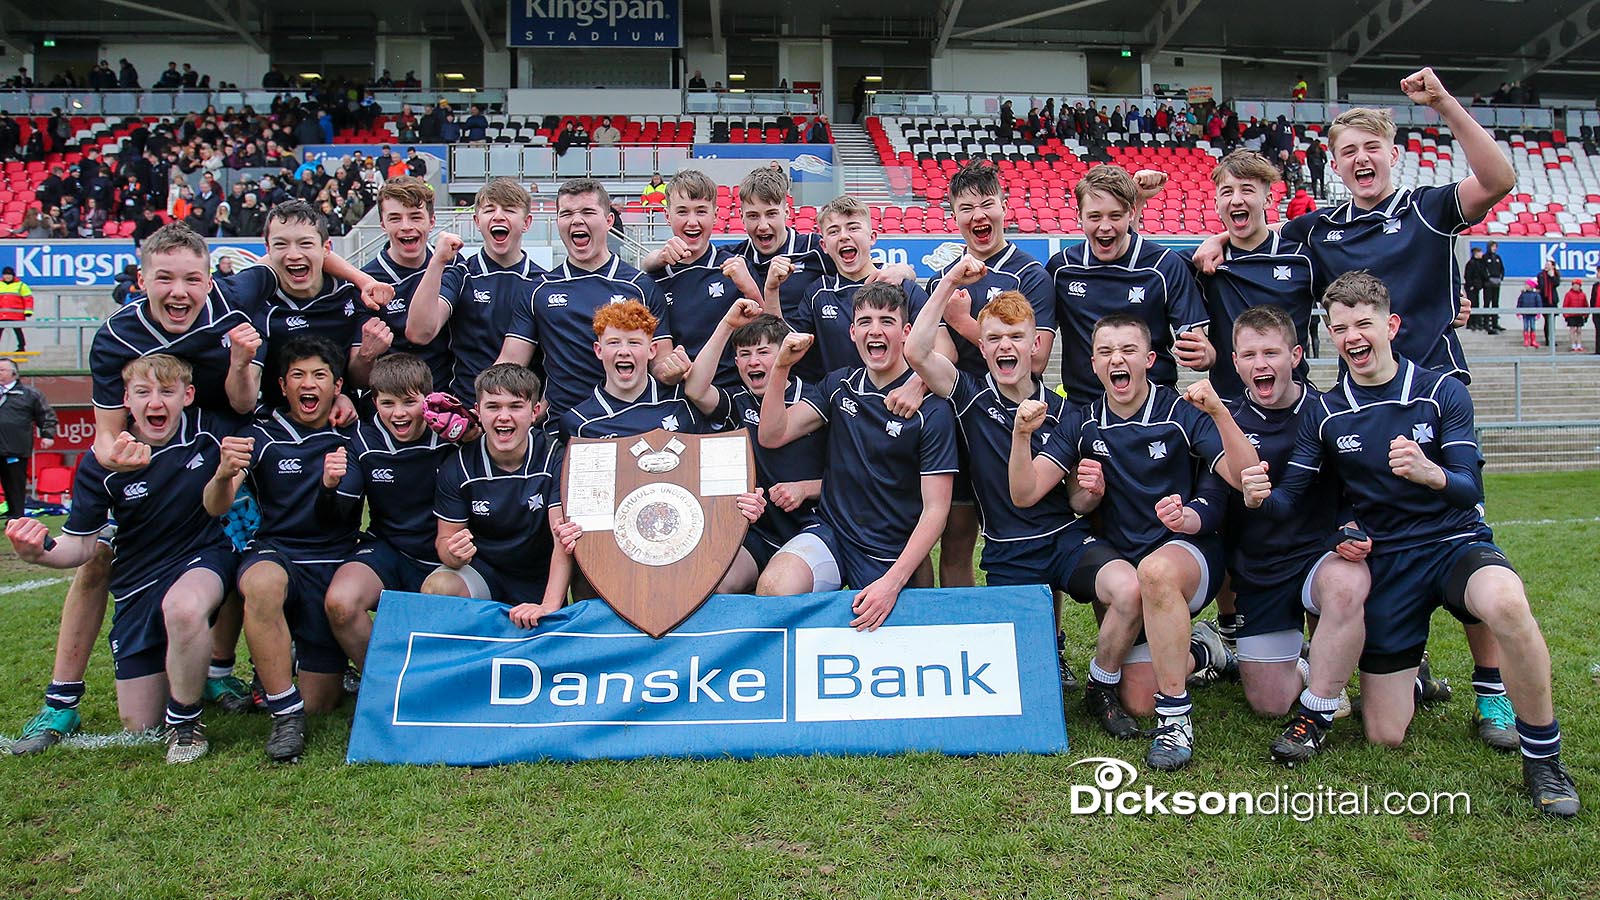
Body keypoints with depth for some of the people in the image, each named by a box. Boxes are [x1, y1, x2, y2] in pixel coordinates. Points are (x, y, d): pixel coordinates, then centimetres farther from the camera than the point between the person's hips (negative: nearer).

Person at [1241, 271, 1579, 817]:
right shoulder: (1325, 414, 1)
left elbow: (1471, 491, -13)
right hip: (1385, 562, 2)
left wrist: (1433, 474, -36)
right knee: (1384, 736, -1)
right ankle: (1411, 675, 37)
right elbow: (1290, 501, -2)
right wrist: (1260, 498, -26)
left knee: (1506, 604, -40)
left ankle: (1543, 760, -17)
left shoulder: (1442, 392, -5)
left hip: (1456, 543, -1)